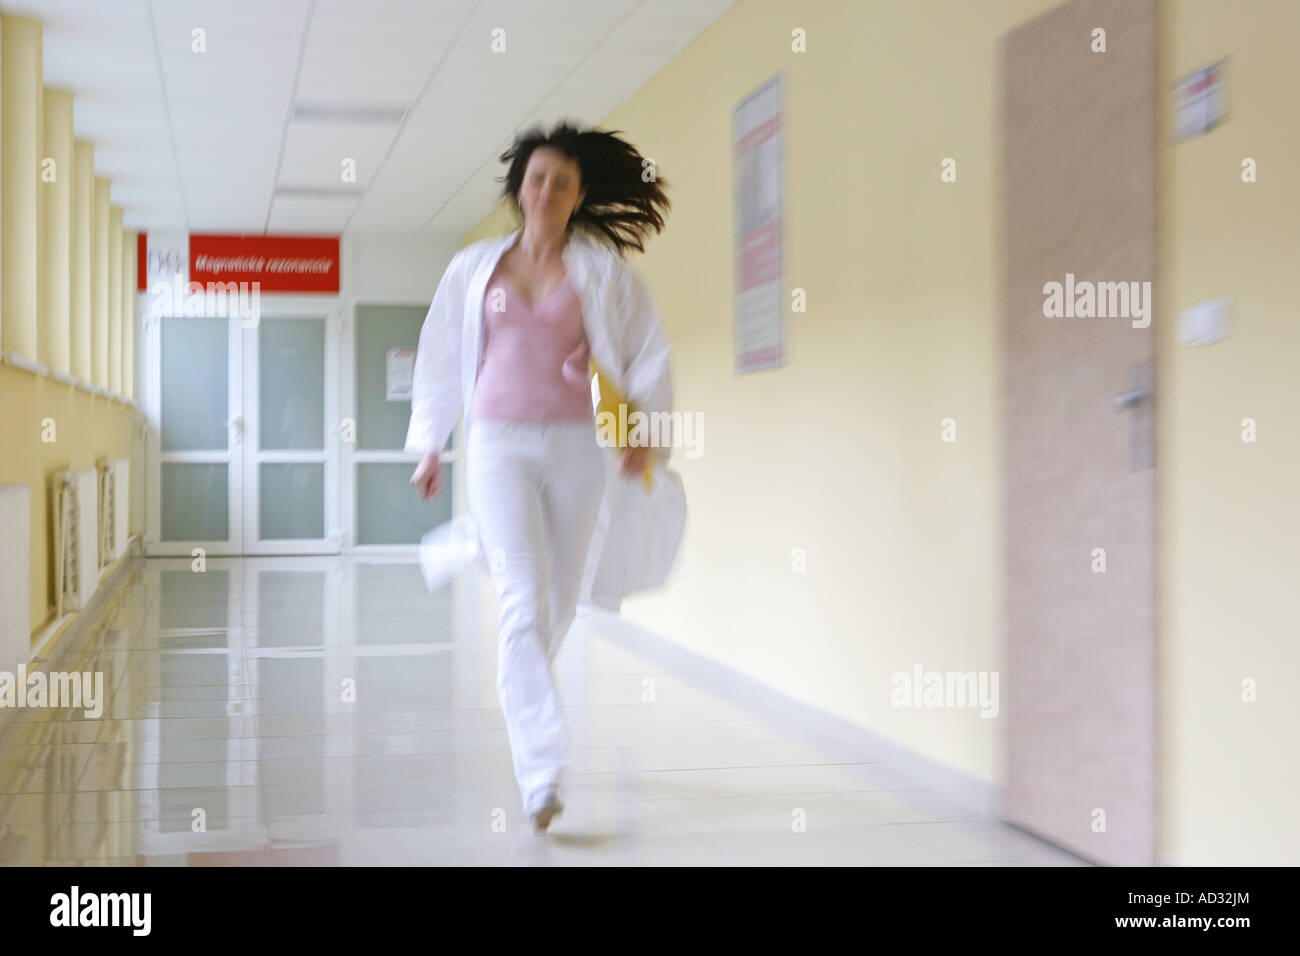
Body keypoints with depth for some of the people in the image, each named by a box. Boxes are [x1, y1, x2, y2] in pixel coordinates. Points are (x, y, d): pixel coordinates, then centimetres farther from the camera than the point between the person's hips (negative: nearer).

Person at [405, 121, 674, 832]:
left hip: (575, 446, 2)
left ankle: (518, 699, 42)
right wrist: (429, 446, 18)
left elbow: (648, 354, 9)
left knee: (559, 603, 10)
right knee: (523, 601, -15)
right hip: (499, 445, -1)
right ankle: (542, 772, -17)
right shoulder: (475, 267, 7)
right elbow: (440, 357, 16)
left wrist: (646, 432, -2)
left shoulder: (602, 270, 5)